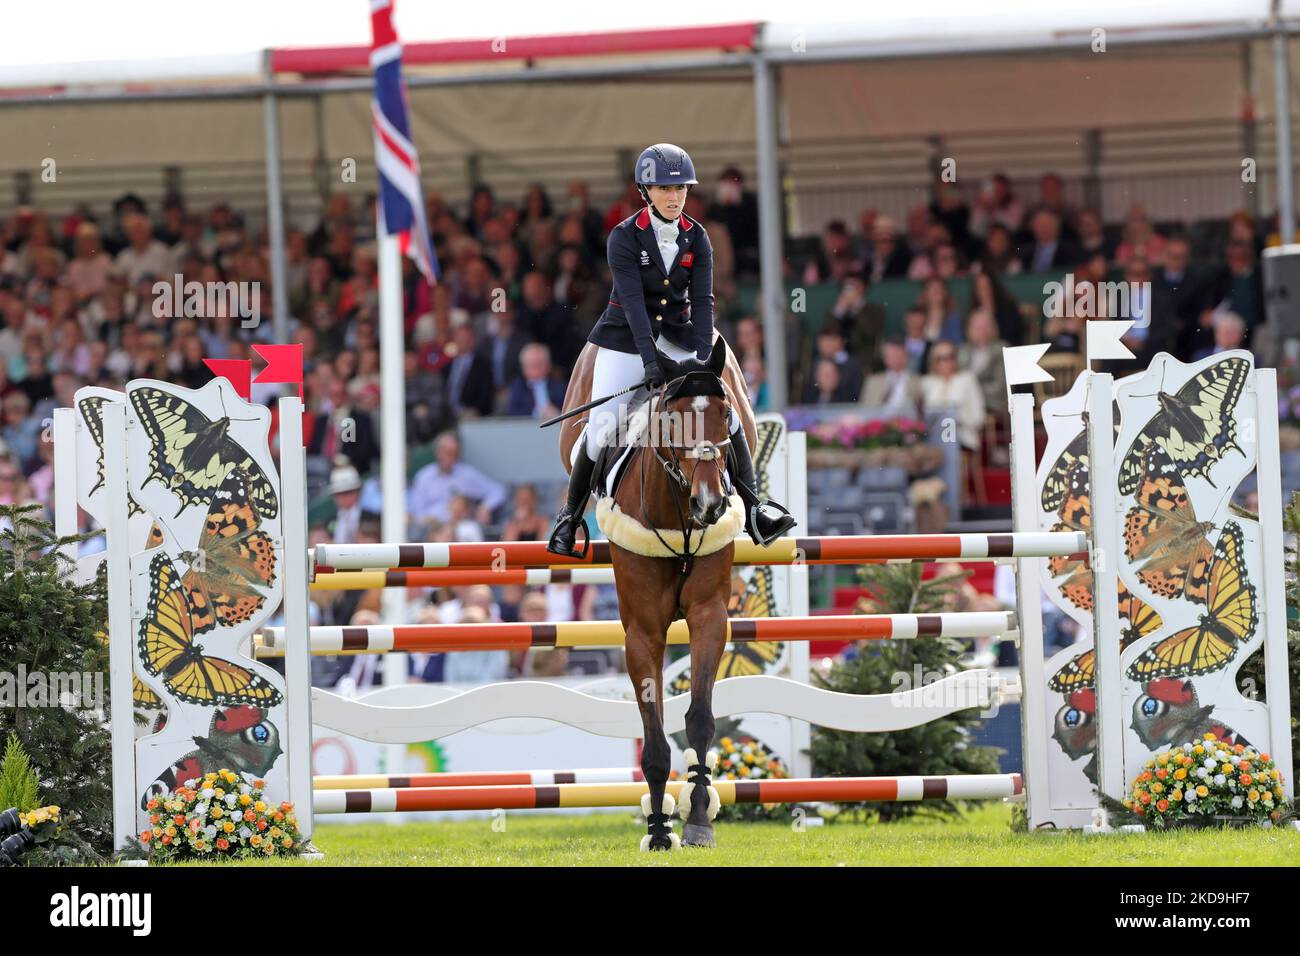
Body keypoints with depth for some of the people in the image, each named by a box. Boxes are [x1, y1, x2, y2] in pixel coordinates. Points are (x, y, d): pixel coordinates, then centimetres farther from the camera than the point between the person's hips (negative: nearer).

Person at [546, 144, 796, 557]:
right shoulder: (624, 238, -13)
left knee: (725, 413, -9)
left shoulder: (696, 239, -2)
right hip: (626, 338, -3)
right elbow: (633, 302, -22)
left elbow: (703, 301, -9)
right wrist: (650, 359, -32)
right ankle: (570, 515, 6)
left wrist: (703, 357, -23)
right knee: (602, 427, -12)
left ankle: (753, 510, -2)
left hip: (678, 338, 3)